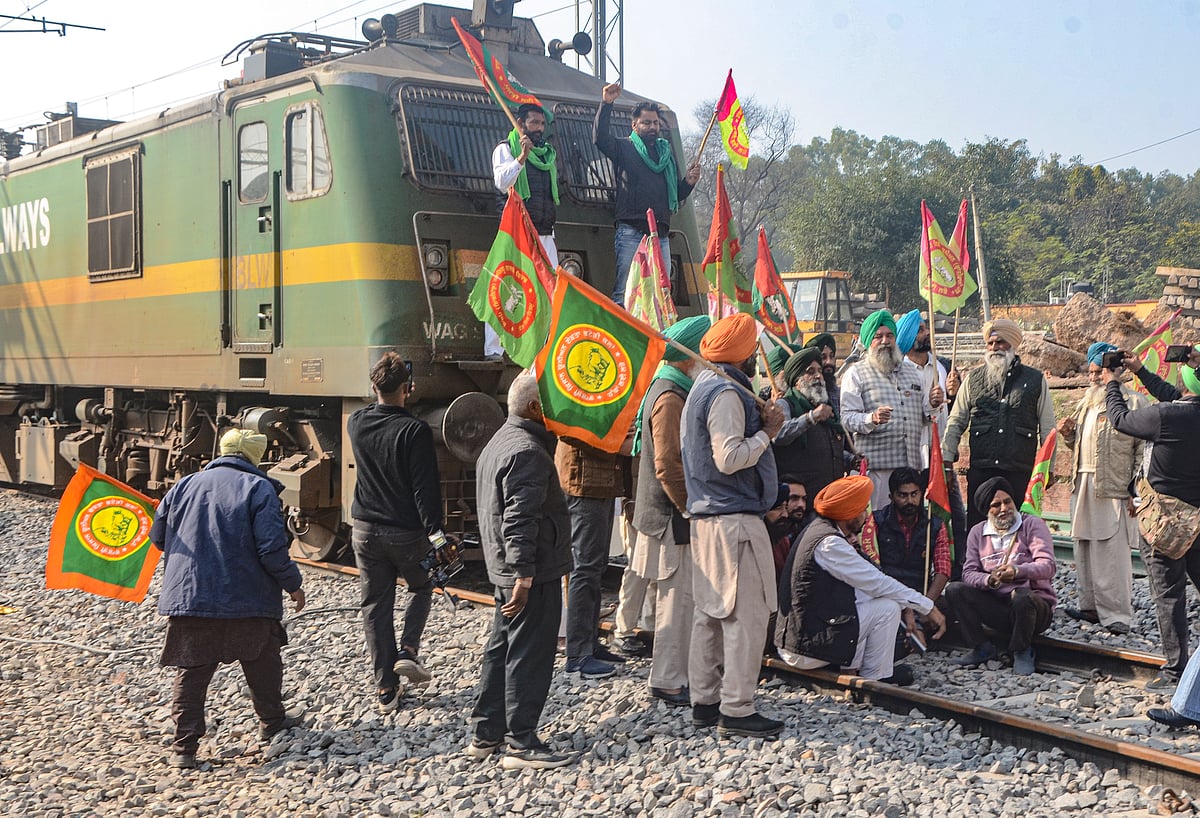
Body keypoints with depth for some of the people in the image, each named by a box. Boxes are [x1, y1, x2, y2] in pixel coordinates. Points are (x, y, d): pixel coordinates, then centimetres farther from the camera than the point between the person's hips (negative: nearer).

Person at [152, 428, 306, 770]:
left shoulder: (184, 486, 8)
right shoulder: (259, 488, -7)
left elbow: (158, 537, 14)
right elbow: (272, 549, -15)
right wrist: (293, 584, -1)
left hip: (186, 596, 3)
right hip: (247, 599, -3)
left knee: (191, 671, 7)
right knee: (262, 661, 19)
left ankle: (184, 747, 2)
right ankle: (272, 720, 34)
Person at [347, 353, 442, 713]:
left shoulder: (356, 423, -2)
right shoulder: (415, 430, -17)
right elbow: (426, 487, -19)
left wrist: (387, 398, 22)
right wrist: (435, 533, -17)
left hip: (366, 530, 4)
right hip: (406, 533, -4)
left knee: (375, 607, 9)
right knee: (422, 587, 24)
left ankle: (385, 689, 11)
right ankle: (408, 651, 6)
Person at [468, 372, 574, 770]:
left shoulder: (498, 442, 15)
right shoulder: (527, 451, -19)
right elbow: (520, 520, -25)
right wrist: (523, 576, -25)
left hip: (503, 570, 10)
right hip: (534, 572, -10)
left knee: (501, 649, 16)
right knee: (529, 656, -3)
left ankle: (485, 734, 24)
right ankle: (521, 744, 3)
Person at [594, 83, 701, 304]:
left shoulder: (666, 151, 23)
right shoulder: (624, 147, 10)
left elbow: (677, 194, 24)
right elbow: (600, 138, -12)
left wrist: (688, 182, 3)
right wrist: (606, 105, -19)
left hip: (661, 234, 5)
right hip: (631, 233, -5)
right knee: (624, 292, -11)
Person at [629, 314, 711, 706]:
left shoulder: (671, 391, 15)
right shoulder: (670, 398, -18)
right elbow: (668, 467, -23)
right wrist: (693, 510, -18)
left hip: (670, 513, 10)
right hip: (673, 518, -10)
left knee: (679, 597, 15)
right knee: (679, 597, -4)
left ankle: (672, 674, 24)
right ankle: (668, 680, 4)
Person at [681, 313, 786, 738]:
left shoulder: (703, 386, 17)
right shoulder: (727, 394, -15)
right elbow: (729, 458, -22)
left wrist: (759, 425, 14)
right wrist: (766, 432, -10)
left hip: (706, 515, 11)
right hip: (734, 517, -10)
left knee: (711, 611, 14)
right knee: (747, 613, -6)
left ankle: (704, 701, 20)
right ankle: (736, 710, -3)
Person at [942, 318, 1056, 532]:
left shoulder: (1035, 380, 9)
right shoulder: (973, 379, 12)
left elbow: (1047, 429, 12)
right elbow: (955, 422, 13)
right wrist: (946, 461, 4)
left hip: (1020, 473, -1)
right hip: (980, 472, 1)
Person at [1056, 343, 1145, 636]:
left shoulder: (1132, 402, -7)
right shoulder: (1088, 402, 19)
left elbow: (1144, 447, -11)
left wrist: (1136, 489, -16)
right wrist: (1069, 434, 7)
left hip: (1113, 487, -8)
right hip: (1083, 483, 8)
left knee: (1112, 552, -9)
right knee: (1085, 550, 10)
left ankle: (1116, 614, -4)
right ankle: (1091, 606, 19)